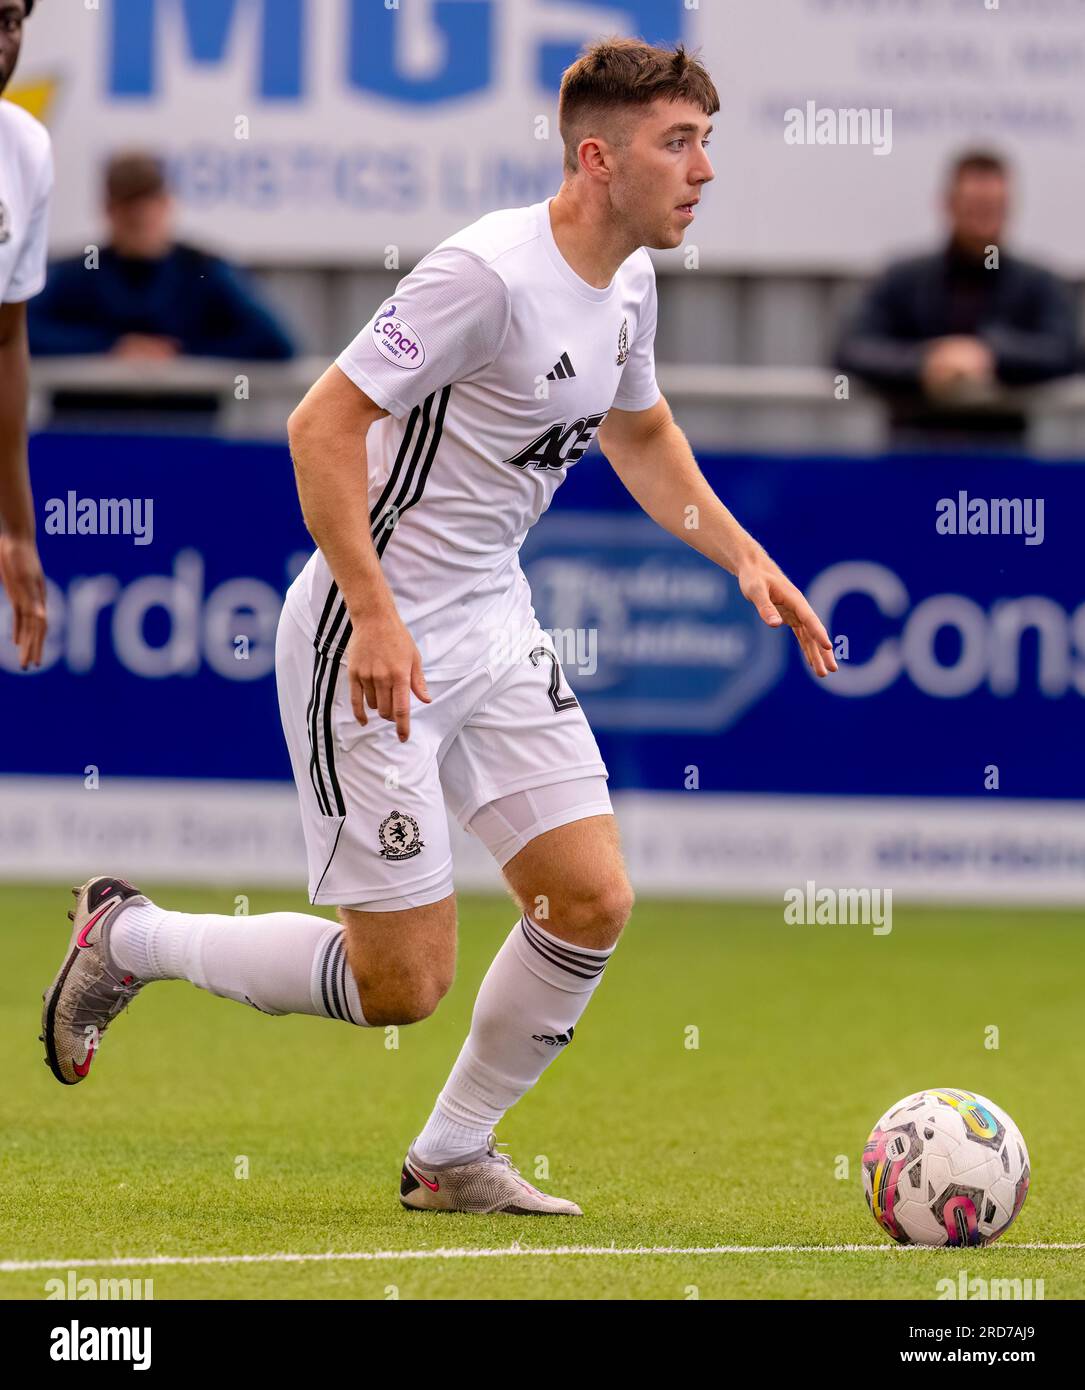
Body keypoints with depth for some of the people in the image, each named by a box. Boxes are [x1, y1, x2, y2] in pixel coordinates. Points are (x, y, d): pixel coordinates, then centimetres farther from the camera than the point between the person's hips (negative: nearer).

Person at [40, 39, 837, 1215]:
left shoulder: (627, 282, 5)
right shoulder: (489, 272, -23)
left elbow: (641, 433, 26)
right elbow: (321, 424, -22)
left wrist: (745, 559, 15)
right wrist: (376, 616, -27)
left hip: (494, 623, 8)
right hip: (374, 648, -8)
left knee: (591, 903, -1)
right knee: (401, 983, -6)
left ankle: (452, 1159, 17)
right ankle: (126, 939, 15)